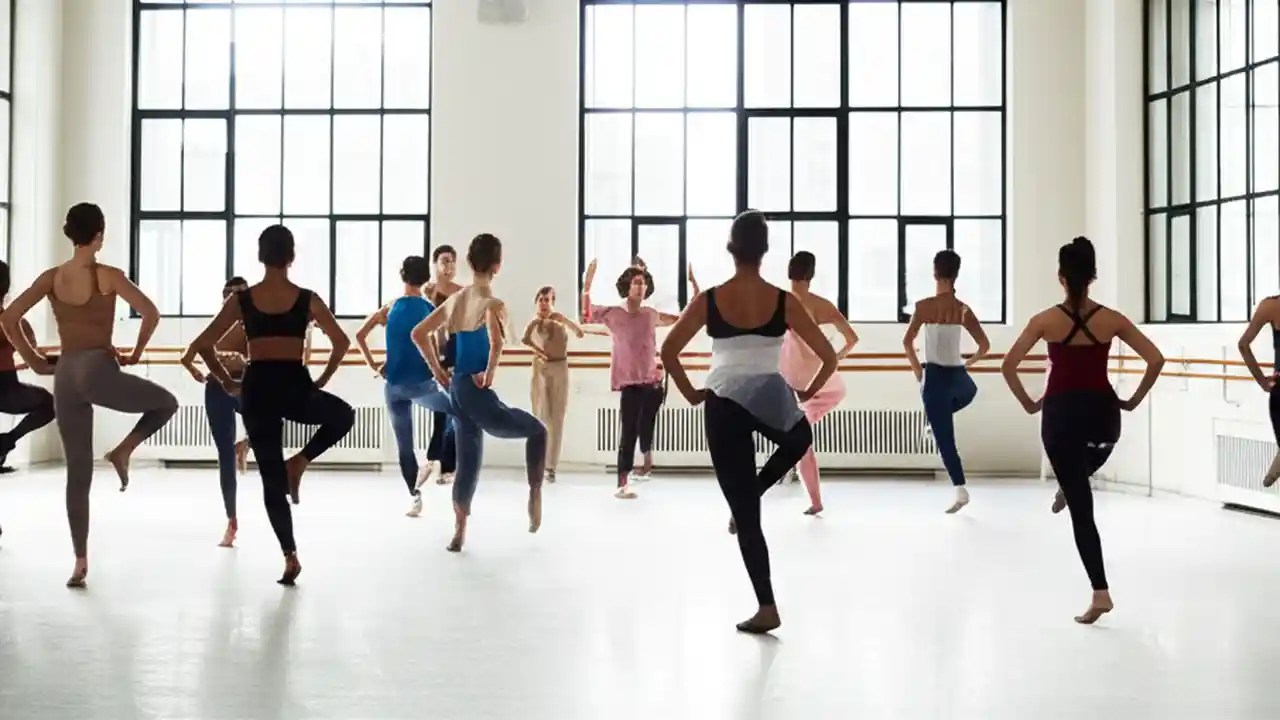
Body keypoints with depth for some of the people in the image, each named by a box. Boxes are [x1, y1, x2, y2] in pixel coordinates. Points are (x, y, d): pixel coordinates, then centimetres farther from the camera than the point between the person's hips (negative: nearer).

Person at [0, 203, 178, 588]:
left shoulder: (51, 277, 8)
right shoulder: (108, 276, -4)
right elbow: (151, 313, -13)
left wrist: (35, 361, 11)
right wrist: (135, 354, 1)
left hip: (65, 376, 5)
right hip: (98, 371, -5)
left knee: (77, 474, 10)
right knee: (167, 403, 22)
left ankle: (80, 562, 9)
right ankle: (123, 451, 0)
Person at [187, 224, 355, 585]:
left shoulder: (241, 299, 3)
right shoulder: (307, 299, 0)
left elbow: (203, 345, 2)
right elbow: (341, 342, 0)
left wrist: (227, 382, 12)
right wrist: (322, 380, 10)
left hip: (256, 389, 2)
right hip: (295, 387, -2)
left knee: (271, 477, 10)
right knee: (343, 416, 31)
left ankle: (290, 556, 7)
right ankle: (299, 463, 11)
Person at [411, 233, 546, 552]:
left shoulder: (455, 299, 9)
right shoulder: (492, 304, -14)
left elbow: (419, 333, 16)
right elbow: (496, 342, -34)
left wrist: (437, 370, 16)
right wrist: (489, 374, -21)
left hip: (456, 391, 7)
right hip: (477, 394, -7)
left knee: (467, 462, 17)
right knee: (537, 431, 15)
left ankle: (459, 533, 20)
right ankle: (535, 496, 14)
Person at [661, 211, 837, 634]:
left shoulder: (709, 300, -3)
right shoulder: (783, 302, -2)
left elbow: (668, 352, -5)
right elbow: (829, 357, -2)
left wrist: (691, 393, 6)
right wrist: (808, 393, 12)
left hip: (723, 408, 0)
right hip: (772, 403, 0)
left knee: (745, 512, 7)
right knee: (800, 438, 38)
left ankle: (767, 607, 7)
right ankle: (752, 493, 18)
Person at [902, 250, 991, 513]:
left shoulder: (924, 306, -7)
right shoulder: (963, 309, -3)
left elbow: (907, 342, -8)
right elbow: (985, 345, -2)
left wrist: (918, 370, 7)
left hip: (934, 376, -2)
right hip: (957, 376, 2)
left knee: (945, 438, 2)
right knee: (970, 391, 42)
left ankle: (960, 490, -1)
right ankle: (934, 418, 40)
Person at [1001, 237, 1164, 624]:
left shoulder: (1045, 320, -6)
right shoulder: (1111, 319, -2)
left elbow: (1008, 366, -7)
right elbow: (1156, 360, -2)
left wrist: (1028, 403, 5)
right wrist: (1134, 400, 9)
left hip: (1061, 414, -1)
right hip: (1103, 411, 1)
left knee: (1081, 508, 3)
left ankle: (1100, 592, 2)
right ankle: (1067, 490, 62)